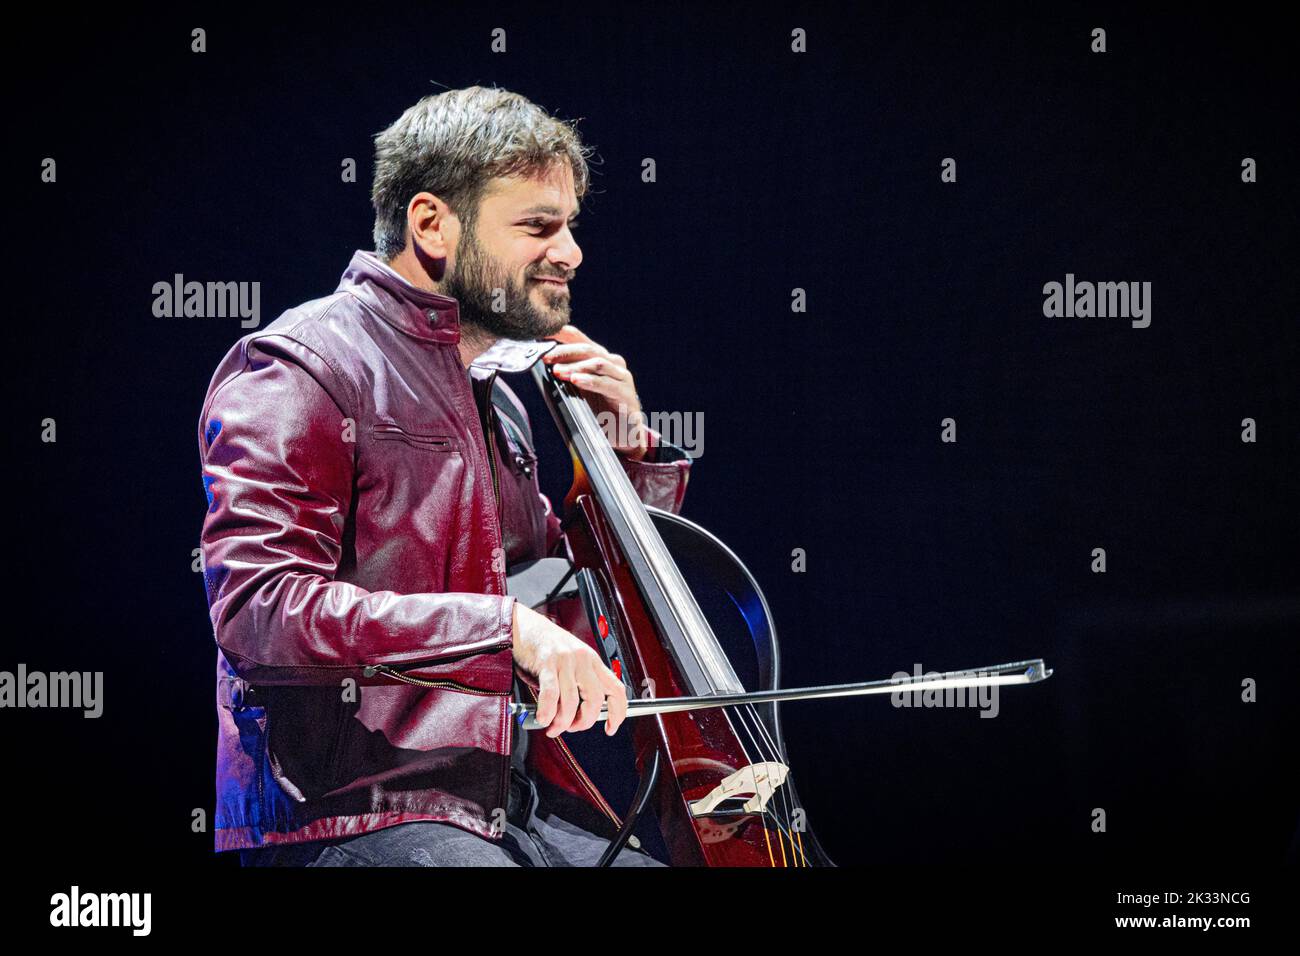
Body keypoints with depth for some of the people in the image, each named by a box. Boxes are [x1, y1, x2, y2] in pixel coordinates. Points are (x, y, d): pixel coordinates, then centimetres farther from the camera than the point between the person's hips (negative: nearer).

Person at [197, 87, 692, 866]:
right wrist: (505, 625, -26)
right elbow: (259, 605, -19)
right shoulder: (306, 369, -5)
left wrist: (629, 454, 13)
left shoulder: (494, 401, 20)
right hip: (351, 818, -8)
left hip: (514, 809, 8)